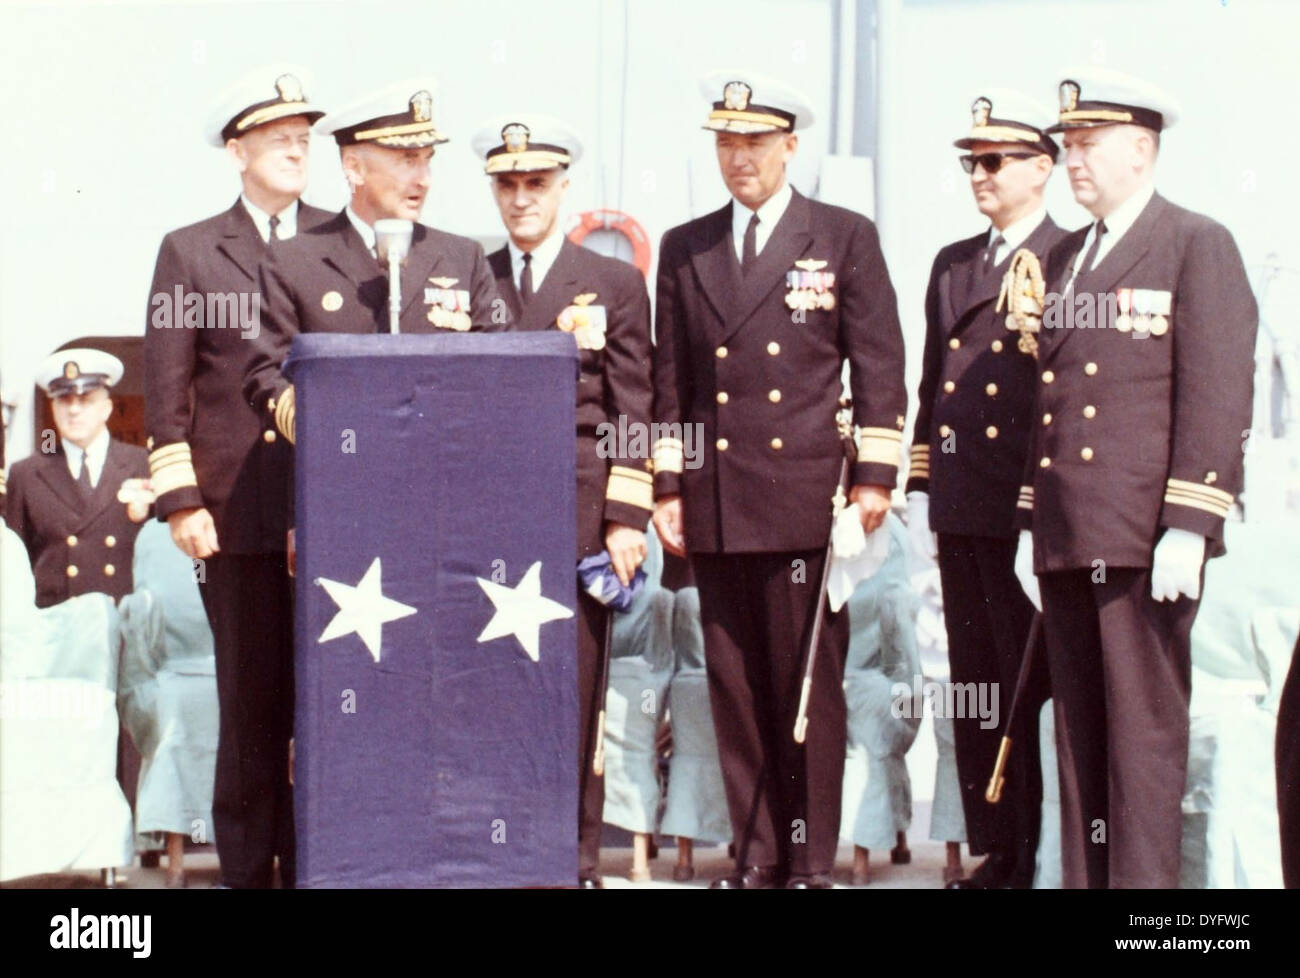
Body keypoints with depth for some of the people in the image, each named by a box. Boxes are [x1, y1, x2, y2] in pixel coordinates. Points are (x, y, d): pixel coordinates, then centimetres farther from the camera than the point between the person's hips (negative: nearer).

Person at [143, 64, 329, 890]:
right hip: (240, 508, -2)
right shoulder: (192, 253, 7)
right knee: (252, 697, 1)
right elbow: (165, 389, 3)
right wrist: (181, 501, -5)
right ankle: (247, 865, 10)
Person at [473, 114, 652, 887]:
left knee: (575, 689, -1)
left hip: (578, 512, -2)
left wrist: (627, 518, -5)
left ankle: (575, 857, 6)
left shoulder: (617, 284, 8)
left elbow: (633, 414, 3)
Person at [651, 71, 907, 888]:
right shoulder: (685, 250, 14)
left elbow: (881, 367, 2)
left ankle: (811, 860, 5)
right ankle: (756, 854, 12)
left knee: (808, 687, -2)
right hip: (716, 506, 3)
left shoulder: (846, 239, 5)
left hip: (806, 501, -3)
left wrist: (874, 478, -5)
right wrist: (668, 487, 8)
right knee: (735, 685, 5)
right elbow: (671, 377, 14)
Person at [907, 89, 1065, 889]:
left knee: (1028, 691, -4)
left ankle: (1037, 858, 3)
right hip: (962, 515, 7)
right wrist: (921, 493, 15)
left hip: (1034, 517, -7)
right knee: (975, 692, 9)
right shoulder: (952, 266, 18)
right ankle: (995, 853, 15)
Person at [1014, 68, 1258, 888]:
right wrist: (1031, 522, 15)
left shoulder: (1197, 246, -3)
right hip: (1068, 542, 7)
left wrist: (1188, 528, -16)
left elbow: (1218, 393, -10)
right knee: (1080, 728, 9)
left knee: (1145, 728, -5)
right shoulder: (1065, 259, 19)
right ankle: (1086, 877, 14)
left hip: (1146, 539, -7)